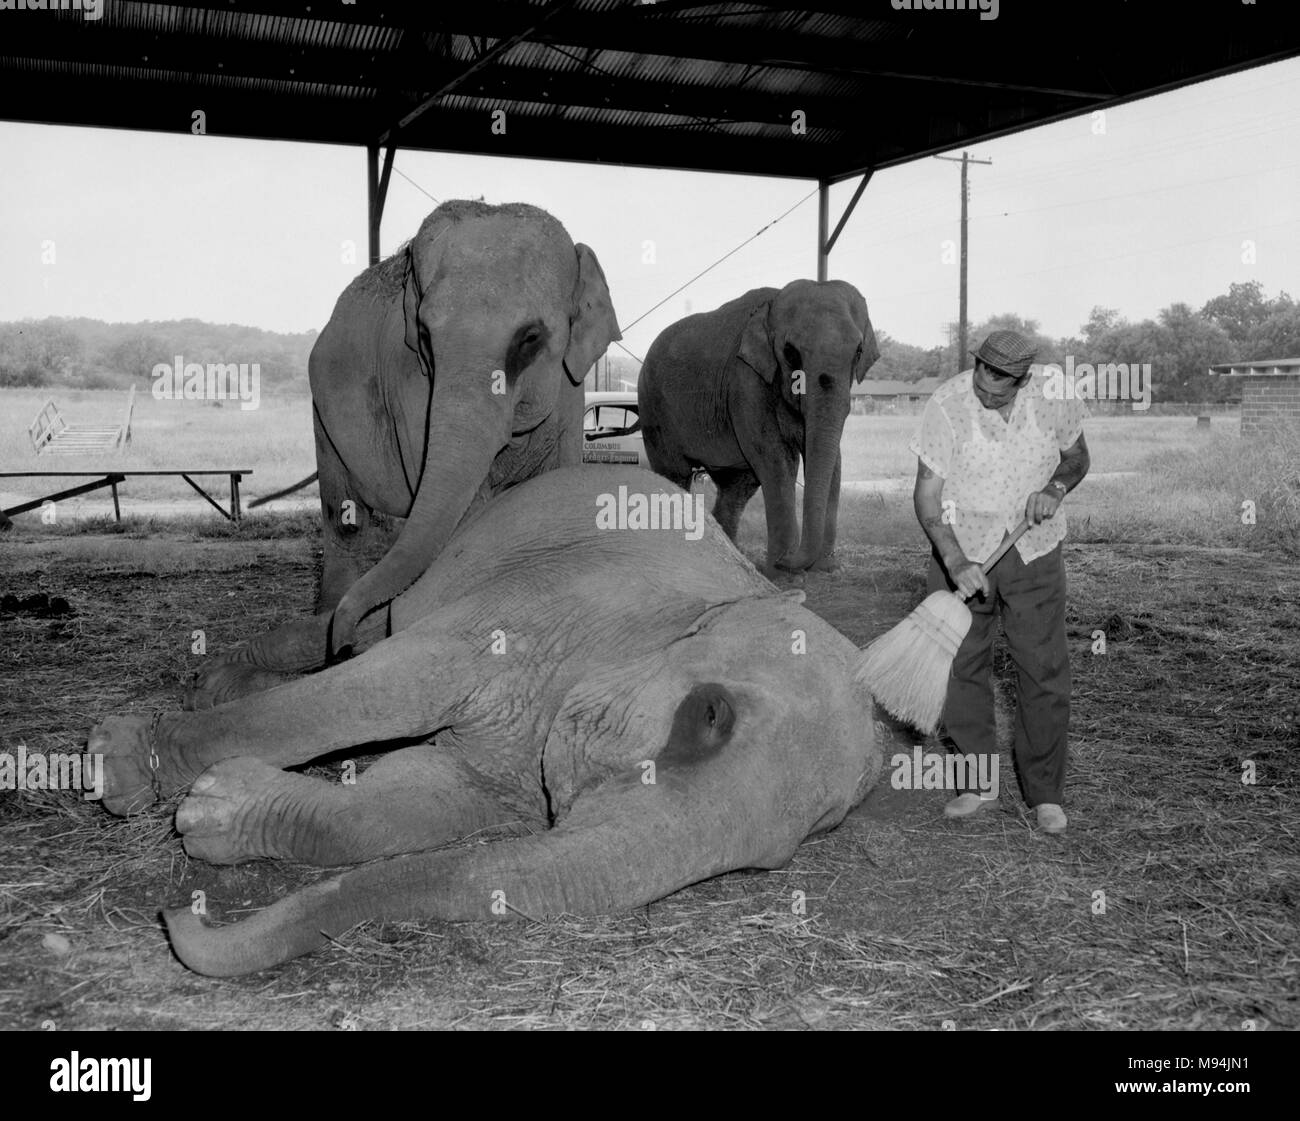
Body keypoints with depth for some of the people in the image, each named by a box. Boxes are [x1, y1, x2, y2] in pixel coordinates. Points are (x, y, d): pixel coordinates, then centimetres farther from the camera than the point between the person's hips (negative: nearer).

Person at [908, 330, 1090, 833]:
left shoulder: (1054, 394, -10)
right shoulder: (946, 405, -17)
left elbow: (1077, 457, 8)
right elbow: (927, 494, -16)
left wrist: (1053, 490, -15)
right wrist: (954, 559, -29)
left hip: (1034, 552, 1)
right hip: (962, 551, -1)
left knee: (1044, 670, 1)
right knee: (959, 667, 3)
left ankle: (1045, 792, 15)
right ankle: (977, 780, 21)